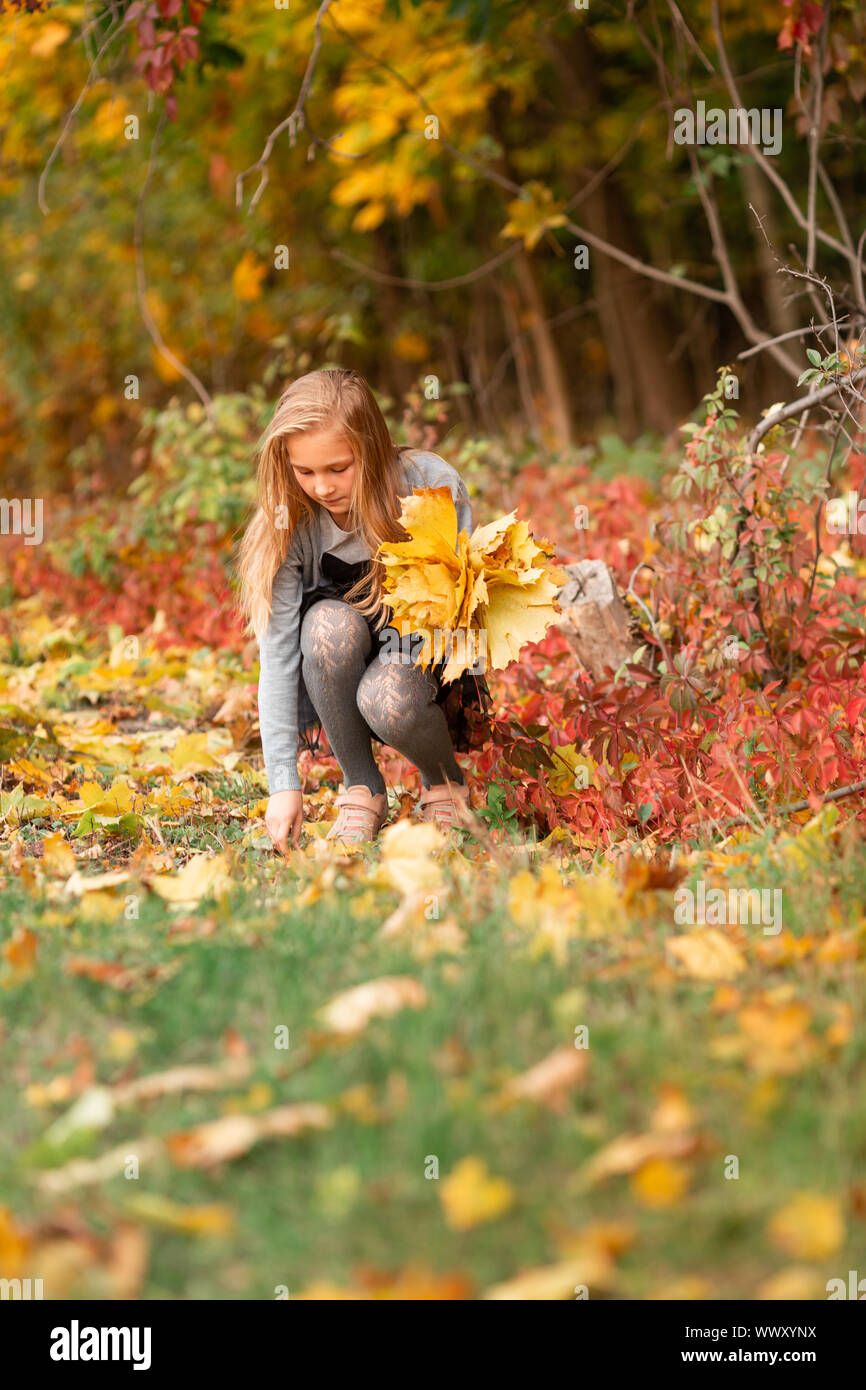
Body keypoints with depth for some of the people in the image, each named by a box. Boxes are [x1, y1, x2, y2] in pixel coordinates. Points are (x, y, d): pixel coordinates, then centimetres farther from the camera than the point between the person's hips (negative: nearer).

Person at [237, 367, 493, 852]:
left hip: (427, 656, -2)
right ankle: (362, 787, -12)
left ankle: (446, 781, 1)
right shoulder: (289, 523, -17)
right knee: (330, 624, -34)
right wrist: (284, 783, -27)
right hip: (337, 668, 2)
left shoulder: (433, 485, -21)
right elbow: (277, 652, -21)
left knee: (388, 701, -36)